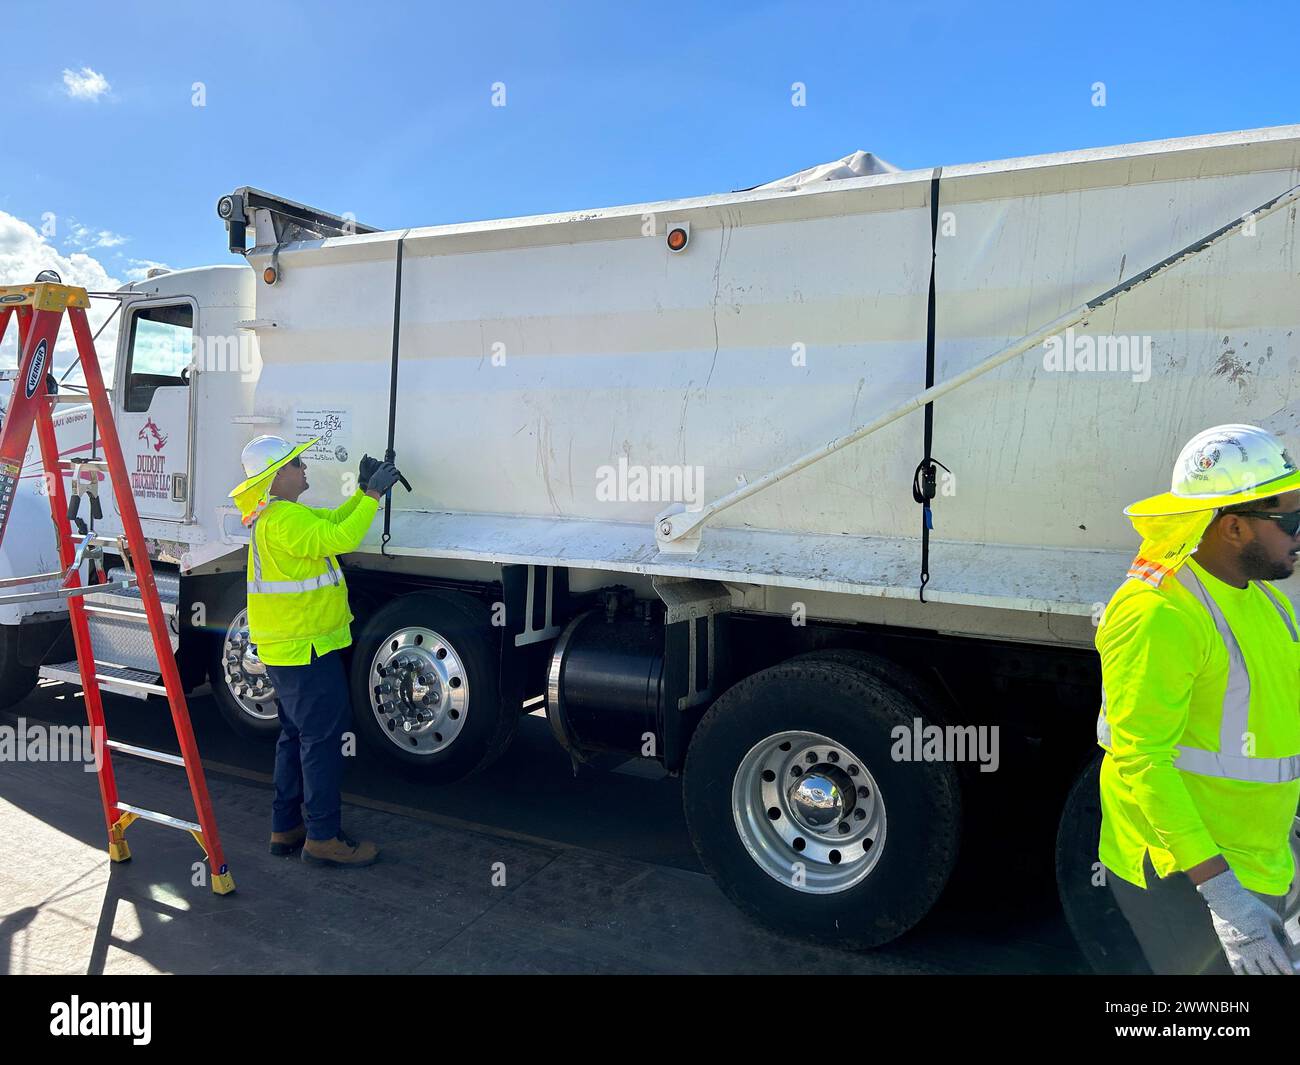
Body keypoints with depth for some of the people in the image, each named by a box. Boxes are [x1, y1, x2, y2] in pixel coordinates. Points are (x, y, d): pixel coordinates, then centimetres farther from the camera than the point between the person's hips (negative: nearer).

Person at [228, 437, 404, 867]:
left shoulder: (285, 513, 15)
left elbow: (333, 520, 18)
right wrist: (372, 494, -20)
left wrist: (364, 491, 6)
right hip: (303, 649, -11)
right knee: (322, 738, -5)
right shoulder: (283, 519, -19)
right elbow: (339, 538, -28)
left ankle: (285, 828, 26)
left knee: (296, 735, 17)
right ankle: (323, 837, 2)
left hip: (288, 647, 11)